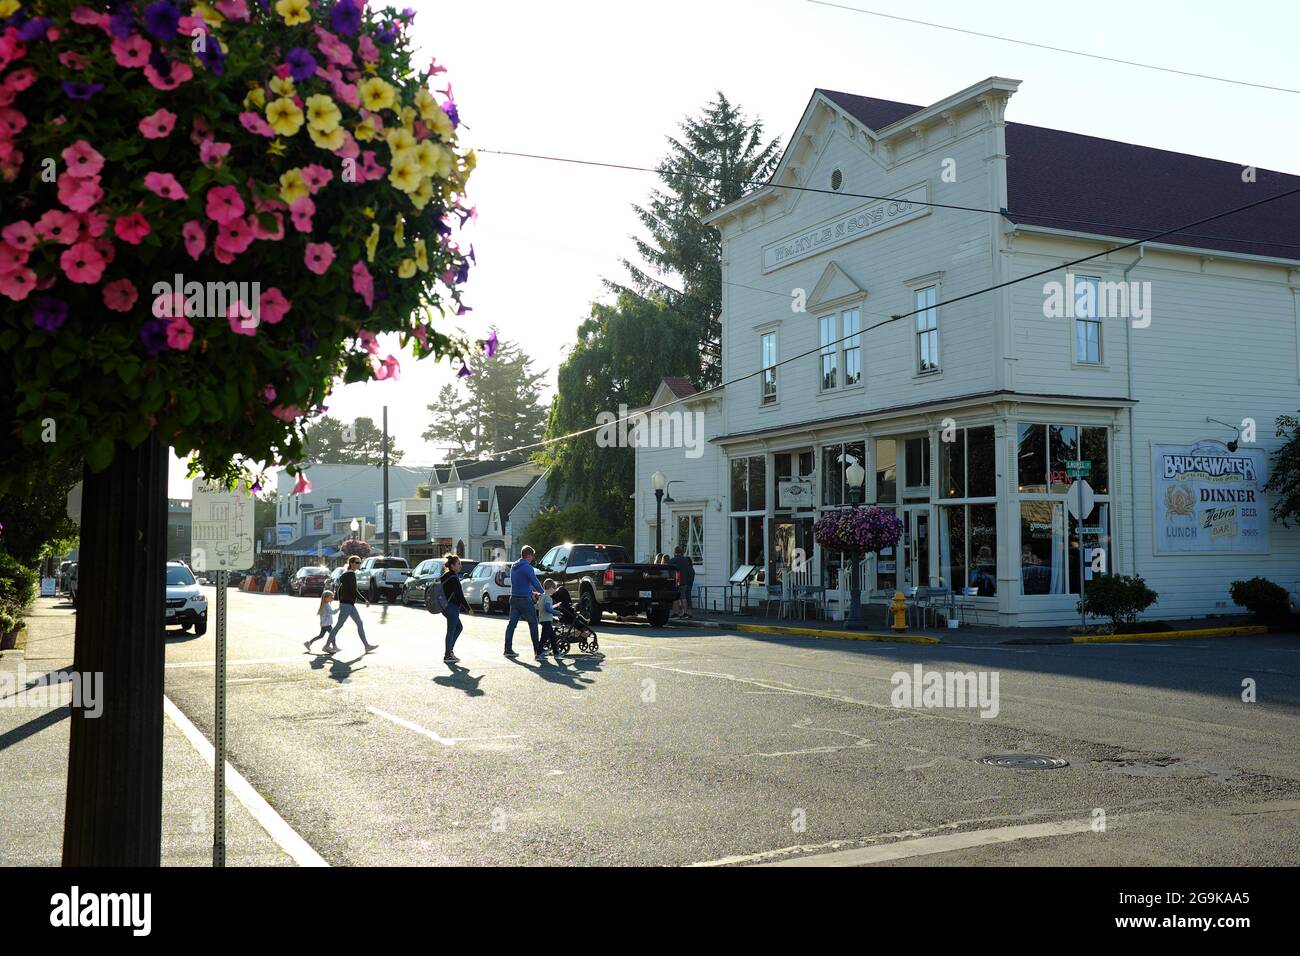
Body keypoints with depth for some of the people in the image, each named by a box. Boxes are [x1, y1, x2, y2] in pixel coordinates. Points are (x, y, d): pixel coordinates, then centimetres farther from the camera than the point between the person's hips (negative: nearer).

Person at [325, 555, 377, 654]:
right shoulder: (351, 574, -15)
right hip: (347, 604, -10)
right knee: (339, 625, -3)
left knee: (360, 623, 10)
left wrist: (340, 603, 21)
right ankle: (327, 646, 4)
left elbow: (340, 589, 18)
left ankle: (366, 645, 12)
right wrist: (365, 600, -18)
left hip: (350, 604, 10)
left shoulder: (345, 574, 14)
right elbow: (354, 590, -22)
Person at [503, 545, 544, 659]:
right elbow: (535, 582, -10)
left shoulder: (513, 566, 13)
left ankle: (508, 650, 10)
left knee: (512, 624, 9)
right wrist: (542, 592, 7)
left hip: (514, 598, 8)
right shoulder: (527, 567, -14)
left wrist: (532, 591, 26)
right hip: (525, 599, -8)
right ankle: (537, 651, -1)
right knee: (533, 624, -1)